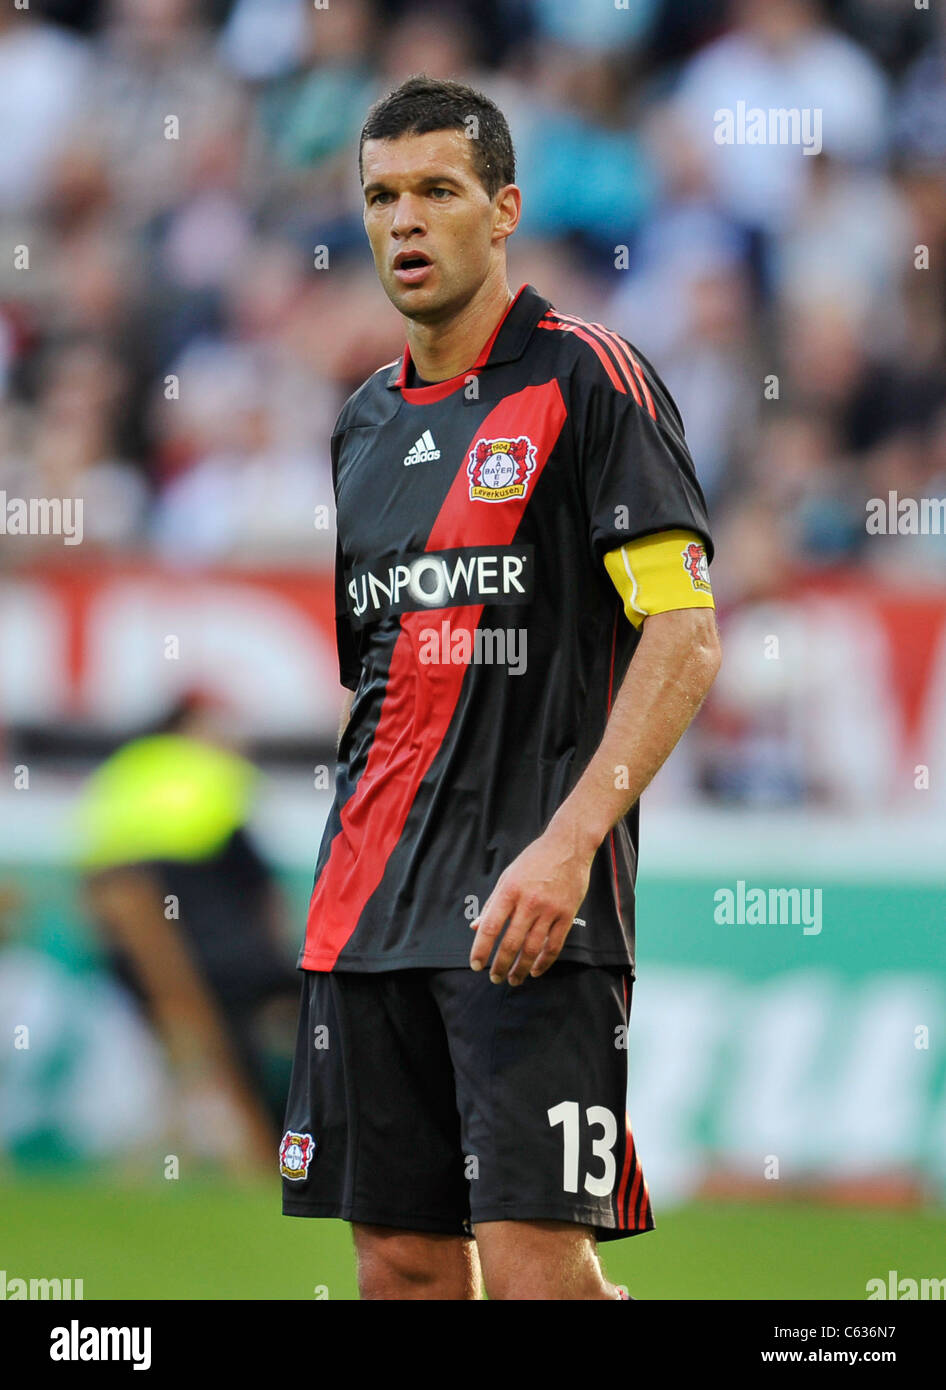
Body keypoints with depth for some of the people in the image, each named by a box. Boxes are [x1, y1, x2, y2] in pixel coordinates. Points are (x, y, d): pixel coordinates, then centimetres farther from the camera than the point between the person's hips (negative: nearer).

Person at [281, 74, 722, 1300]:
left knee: (535, 1259, -14)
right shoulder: (366, 422, 17)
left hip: (530, 909, -7)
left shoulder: (585, 379, -4)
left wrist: (567, 844, -20)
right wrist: (358, 869, 18)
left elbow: (684, 634, -11)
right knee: (402, 1259, 4)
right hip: (369, 905, 7)